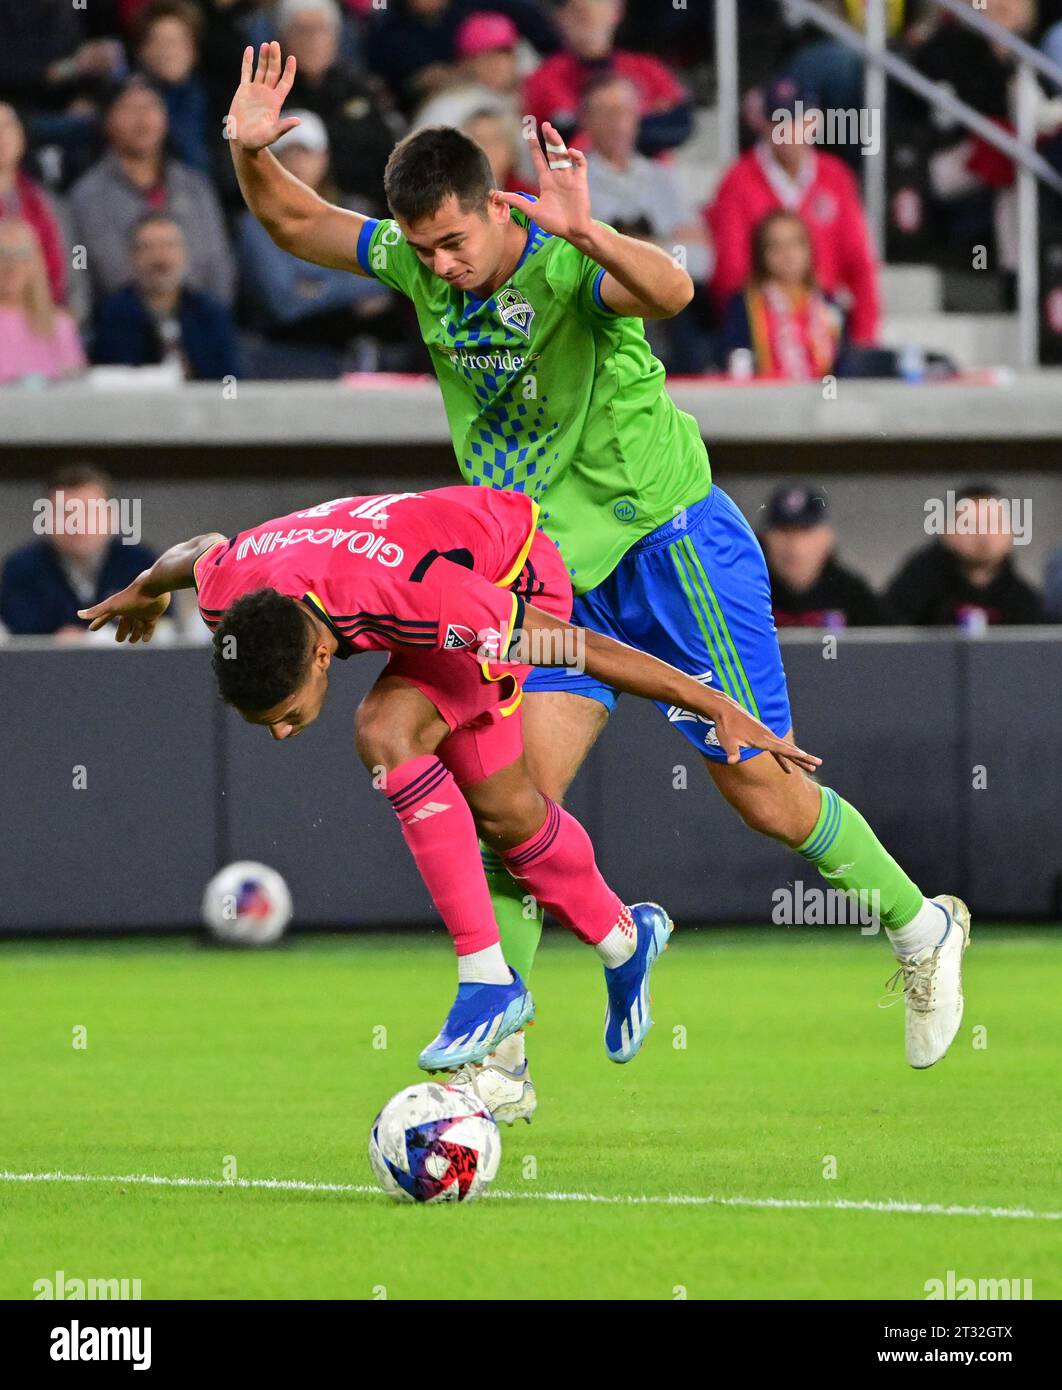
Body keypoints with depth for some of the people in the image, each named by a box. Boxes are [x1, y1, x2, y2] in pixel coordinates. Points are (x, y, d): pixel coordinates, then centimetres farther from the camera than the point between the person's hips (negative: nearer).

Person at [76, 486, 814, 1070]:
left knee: (388, 733, -28)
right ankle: (622, 940, 38)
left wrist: (721, 710, -25)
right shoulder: (225, 590, -28)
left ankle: (488, 978, -24)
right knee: (499, 809, 11)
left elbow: (579, 646, -33)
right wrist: (143, 590, 24)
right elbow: (197, 551, 1)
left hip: (517, 572, -7)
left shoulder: (417, 597, -44)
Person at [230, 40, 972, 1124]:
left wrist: (584, 231, -61)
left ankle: (921, 930, 26)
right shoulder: (418, 265, -3)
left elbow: (670, 291, -44)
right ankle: (500, 1061, -7)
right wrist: (251, 152, -13)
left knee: (761, 793, 0)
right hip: (556, 574, 6)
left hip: (671, 545, -6)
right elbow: (293, 223, 7)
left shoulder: (567, 267, -23)